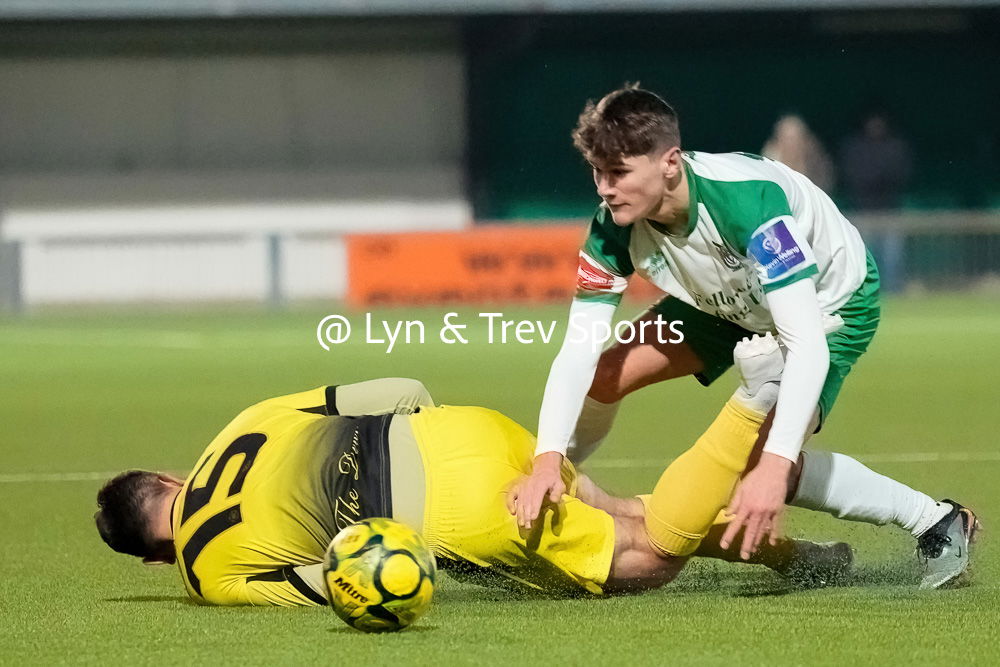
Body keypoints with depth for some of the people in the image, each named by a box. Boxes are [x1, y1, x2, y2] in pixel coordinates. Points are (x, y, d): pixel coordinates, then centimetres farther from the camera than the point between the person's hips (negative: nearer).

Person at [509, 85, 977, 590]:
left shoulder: (746, 202, -43)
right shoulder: (615, 227, -25)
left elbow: (806, 343, -47)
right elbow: (578, 350, -23)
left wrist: (775, 465, -56)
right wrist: (547, 462, -38)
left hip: (831, 303, -6)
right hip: (728, 302, 6)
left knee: (768, 465, -24)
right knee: (603, 376, -5)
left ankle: (937, 523, -9)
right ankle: (533, 503, 21)